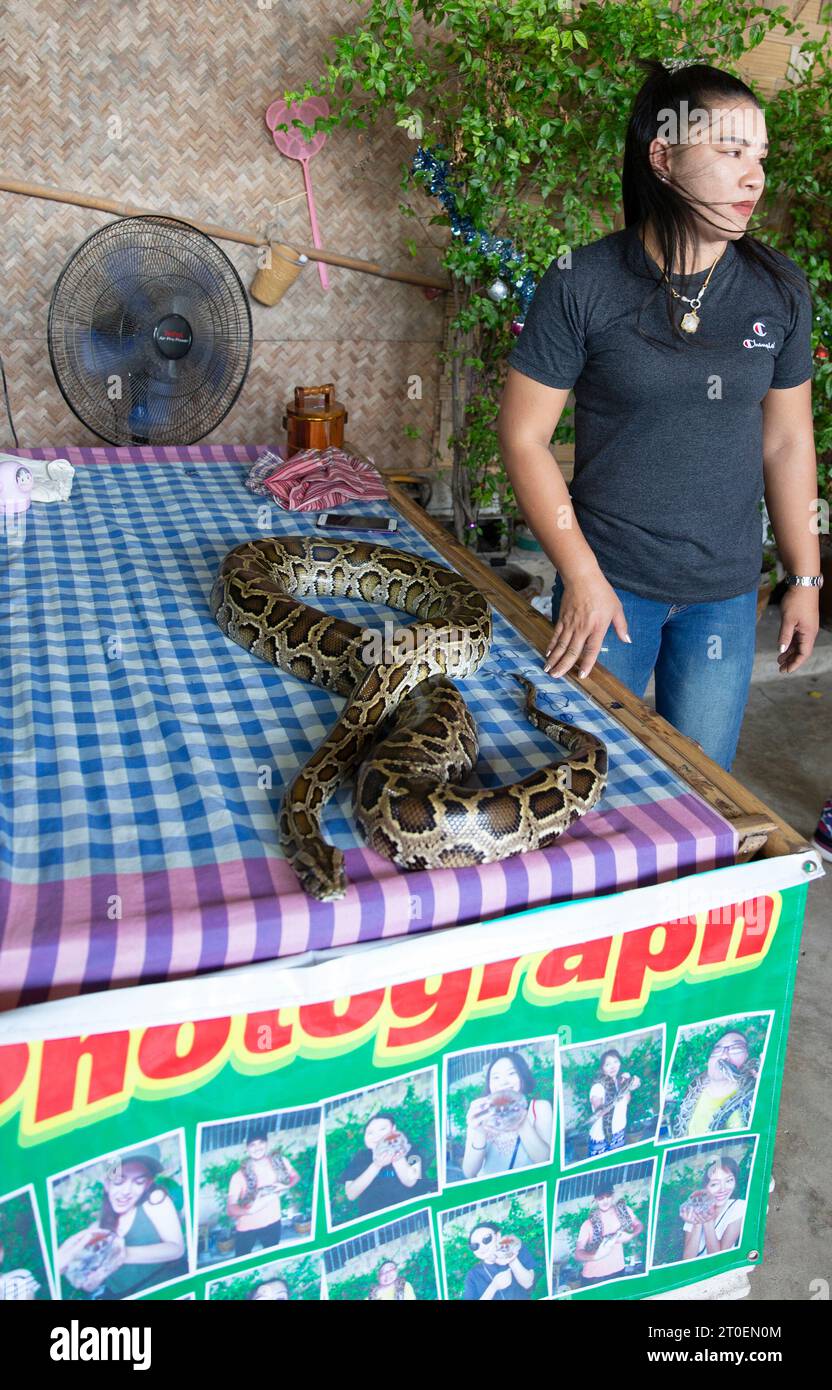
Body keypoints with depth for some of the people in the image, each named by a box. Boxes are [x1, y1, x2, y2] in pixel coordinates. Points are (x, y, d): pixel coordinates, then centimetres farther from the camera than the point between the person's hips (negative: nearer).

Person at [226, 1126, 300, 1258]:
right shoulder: (239, 1176, -26)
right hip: (247, 1227, -3)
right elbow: (230, 1208, -28)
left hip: (272, 1223, 3)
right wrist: (250, 1209, -44)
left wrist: (285, 1186, -16)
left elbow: (295, 1176, 4)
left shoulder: (280, 1161, -15)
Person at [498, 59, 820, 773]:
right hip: (609, 583, -3)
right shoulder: (584, 283, -11)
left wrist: (805, 579, 10)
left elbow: (787, 440, 7)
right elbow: (523, 435, -8)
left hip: (727, 592, 3)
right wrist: (581, 576, -12)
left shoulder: (780, 289, -1)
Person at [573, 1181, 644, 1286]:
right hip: (593, 1276, -3)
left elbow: (639, 1225, 7)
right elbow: (578, 1253, -21)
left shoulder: (624, 1211, -10)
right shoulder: (589, 1224, -20)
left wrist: (630, 1236, -13)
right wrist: (596, 1256, -40)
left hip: (617, 1270, 3)